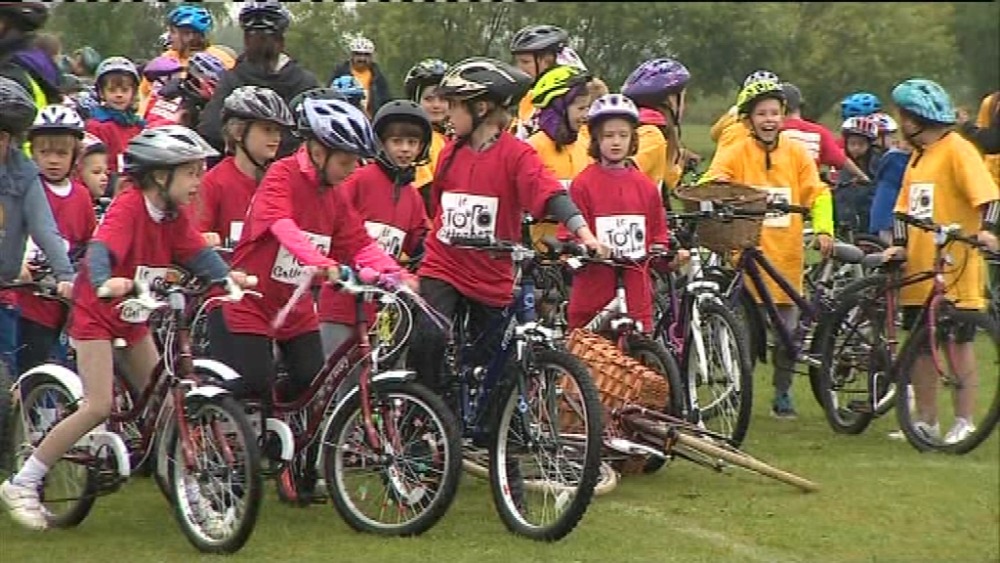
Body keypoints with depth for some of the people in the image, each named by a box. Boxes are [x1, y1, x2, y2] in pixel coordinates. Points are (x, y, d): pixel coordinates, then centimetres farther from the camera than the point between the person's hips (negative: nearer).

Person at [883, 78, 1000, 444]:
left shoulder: (957, 150, -8)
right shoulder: (918, 156, 17)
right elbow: (904, 207, 15)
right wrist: (898, 245, 1)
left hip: (955, 270, -8)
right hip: (919, 269, 8)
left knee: (959, 343, -2)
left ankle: (964, 422, 4)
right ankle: (926, 422, 17)